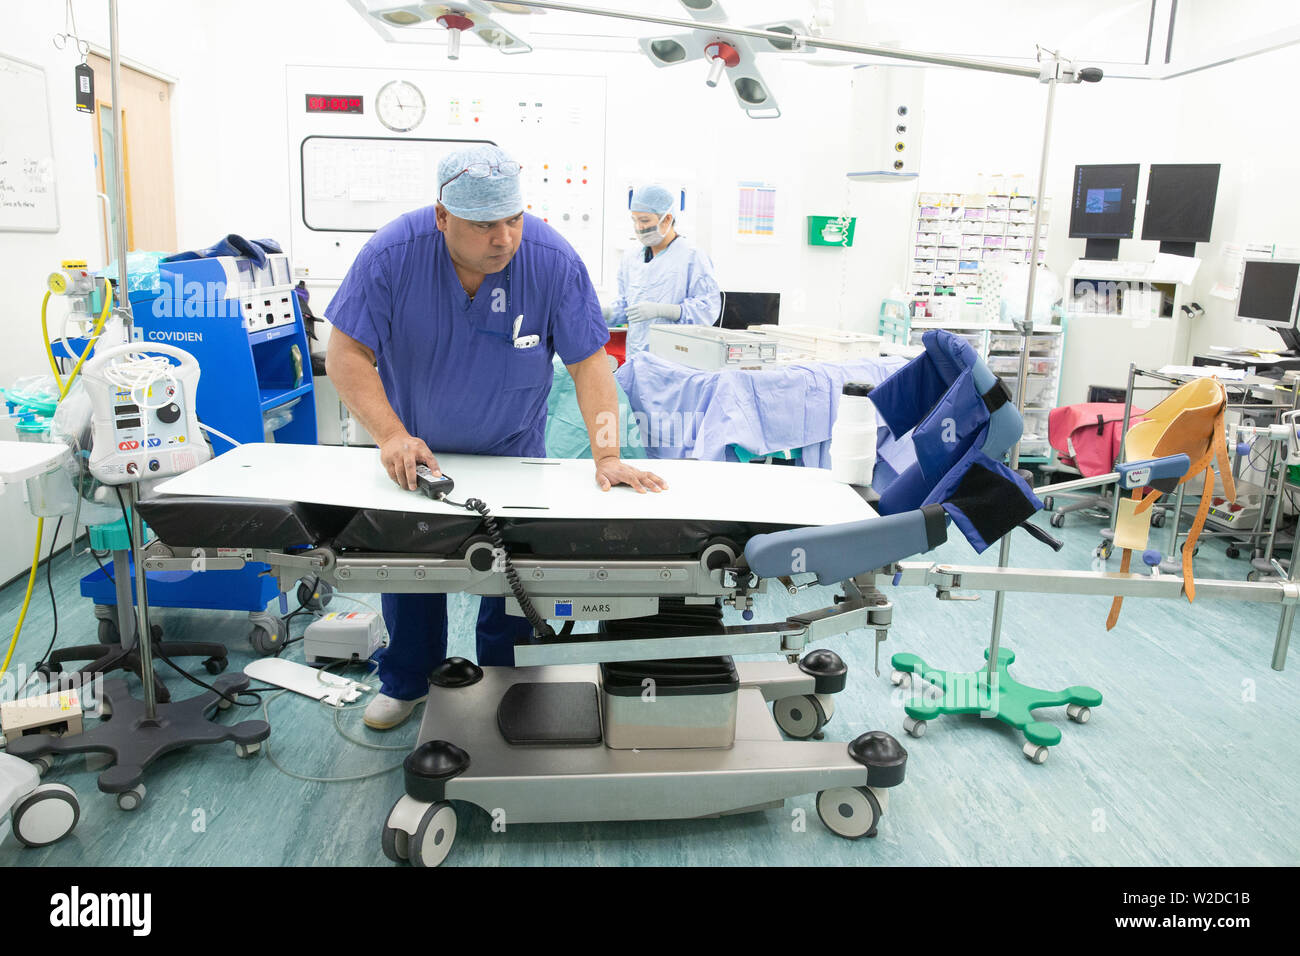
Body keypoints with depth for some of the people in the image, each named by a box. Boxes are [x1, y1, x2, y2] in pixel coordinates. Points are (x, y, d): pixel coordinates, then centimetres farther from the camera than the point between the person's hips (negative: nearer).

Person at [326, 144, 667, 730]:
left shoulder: (553, 260, -24)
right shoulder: (392, 254, -24)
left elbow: (589, 362, -20)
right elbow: (347, 354, -20)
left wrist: (607, 455, -30)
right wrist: (391, 435, -33)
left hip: (513, 451, 0)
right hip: (417, 450, 1)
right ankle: (406, 682, 36)